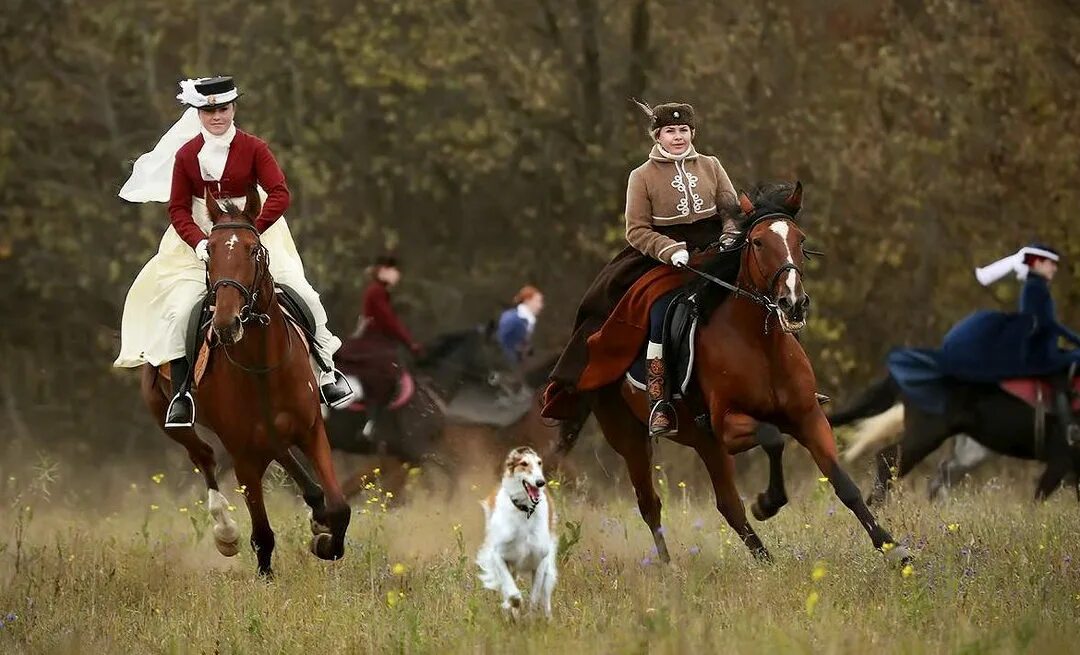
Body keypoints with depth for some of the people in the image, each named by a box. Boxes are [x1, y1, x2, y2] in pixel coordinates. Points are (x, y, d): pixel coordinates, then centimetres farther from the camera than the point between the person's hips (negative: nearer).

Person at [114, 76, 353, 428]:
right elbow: (178, 210, -2)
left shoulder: (253, 148, -8)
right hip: (202, 240, 1)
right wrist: (199, 243, -20)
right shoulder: (186, 154, -3)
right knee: (178, 309, -15)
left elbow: (279, 194, -17)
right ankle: (181, 392, -3)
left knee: (303, 293, -10)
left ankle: (326, 370, 9)